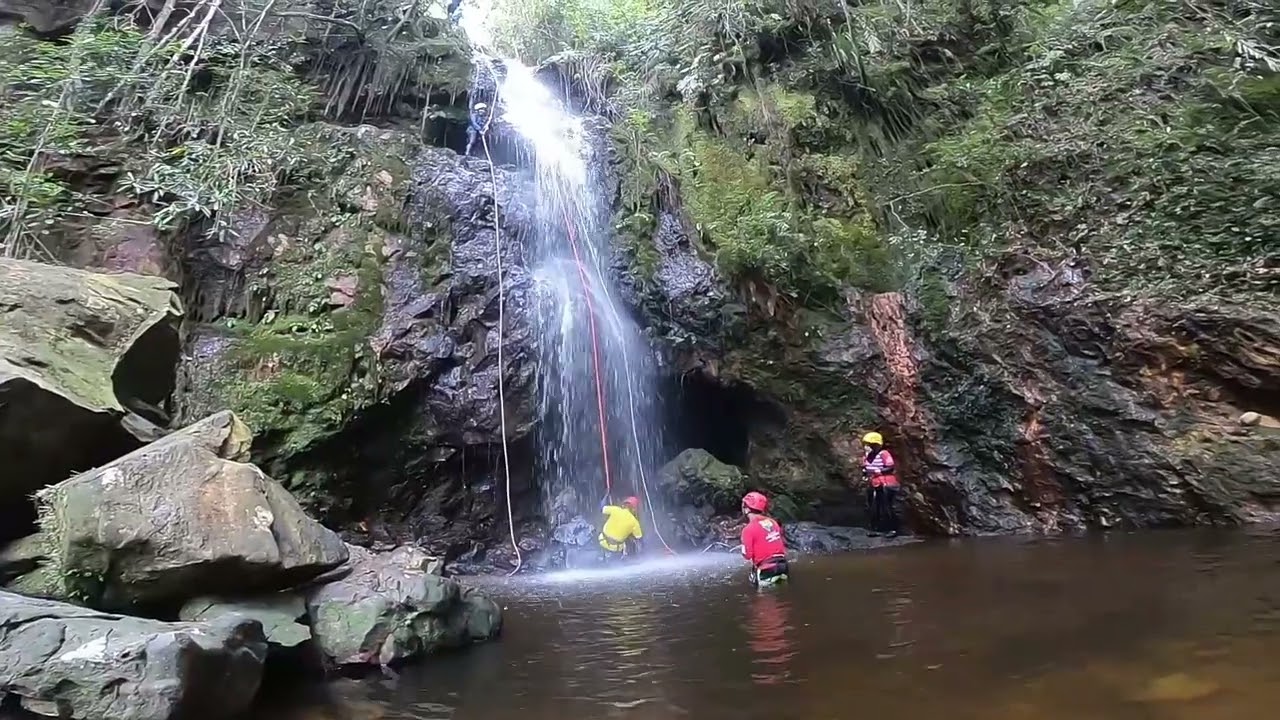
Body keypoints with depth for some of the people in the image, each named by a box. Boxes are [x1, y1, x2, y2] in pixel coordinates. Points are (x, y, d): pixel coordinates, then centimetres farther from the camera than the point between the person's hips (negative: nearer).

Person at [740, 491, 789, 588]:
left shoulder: (749, 529, -13)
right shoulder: (773, 522, 8)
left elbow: (747, 555, -13)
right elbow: (784, 543, 15)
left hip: (766, 571, -7)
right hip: (783, 566, 7)